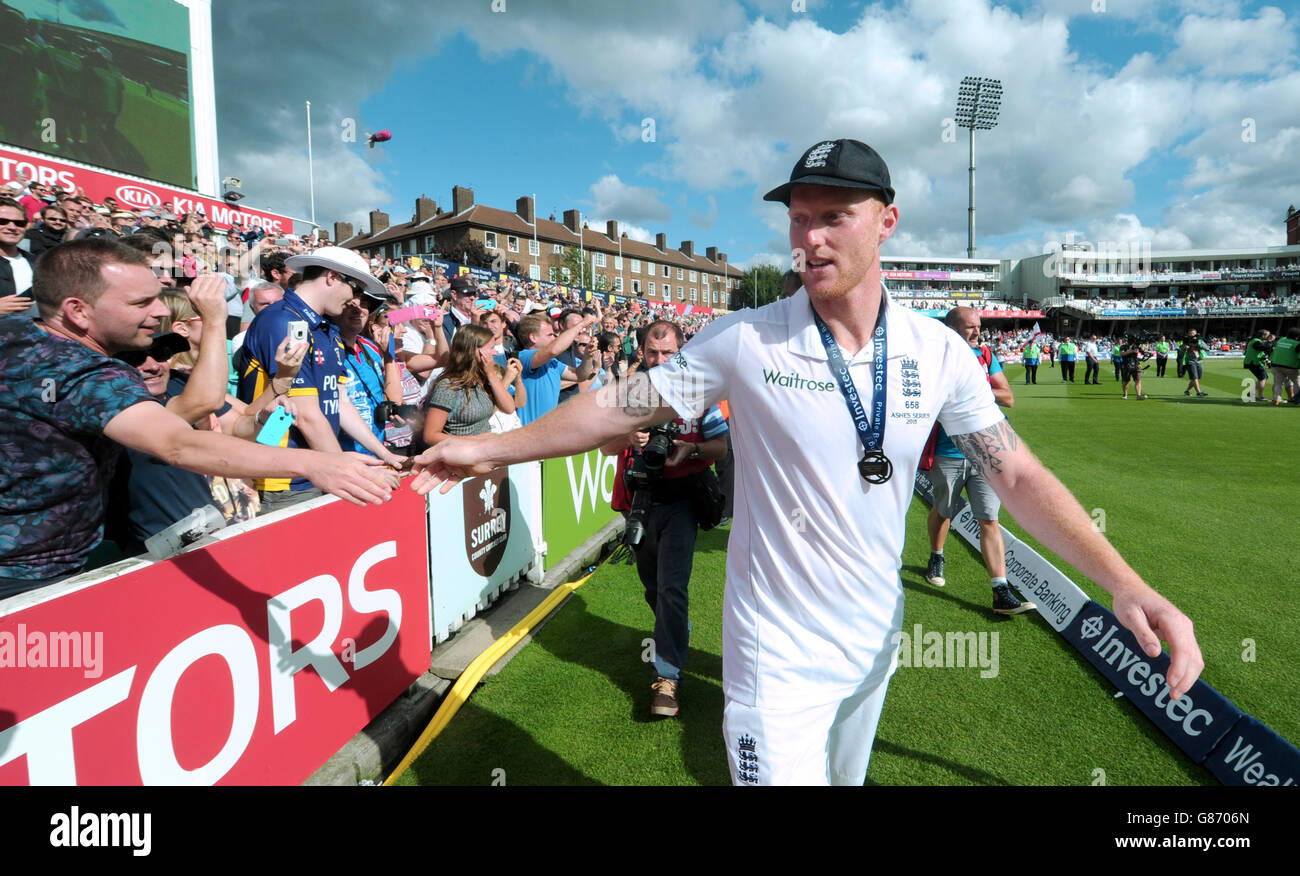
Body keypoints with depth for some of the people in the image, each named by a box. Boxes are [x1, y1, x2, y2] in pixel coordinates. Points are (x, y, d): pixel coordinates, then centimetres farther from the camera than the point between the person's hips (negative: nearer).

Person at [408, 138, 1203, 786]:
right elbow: (621, 406, -8)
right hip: (778, 652, -4)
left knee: (845, 776, 25)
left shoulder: (938, 350, -6)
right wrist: (493, 449, -7)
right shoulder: (745, 340, -14)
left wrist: (1127, 584, -13)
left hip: (876, 639, 4)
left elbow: (1017, 474, -3)